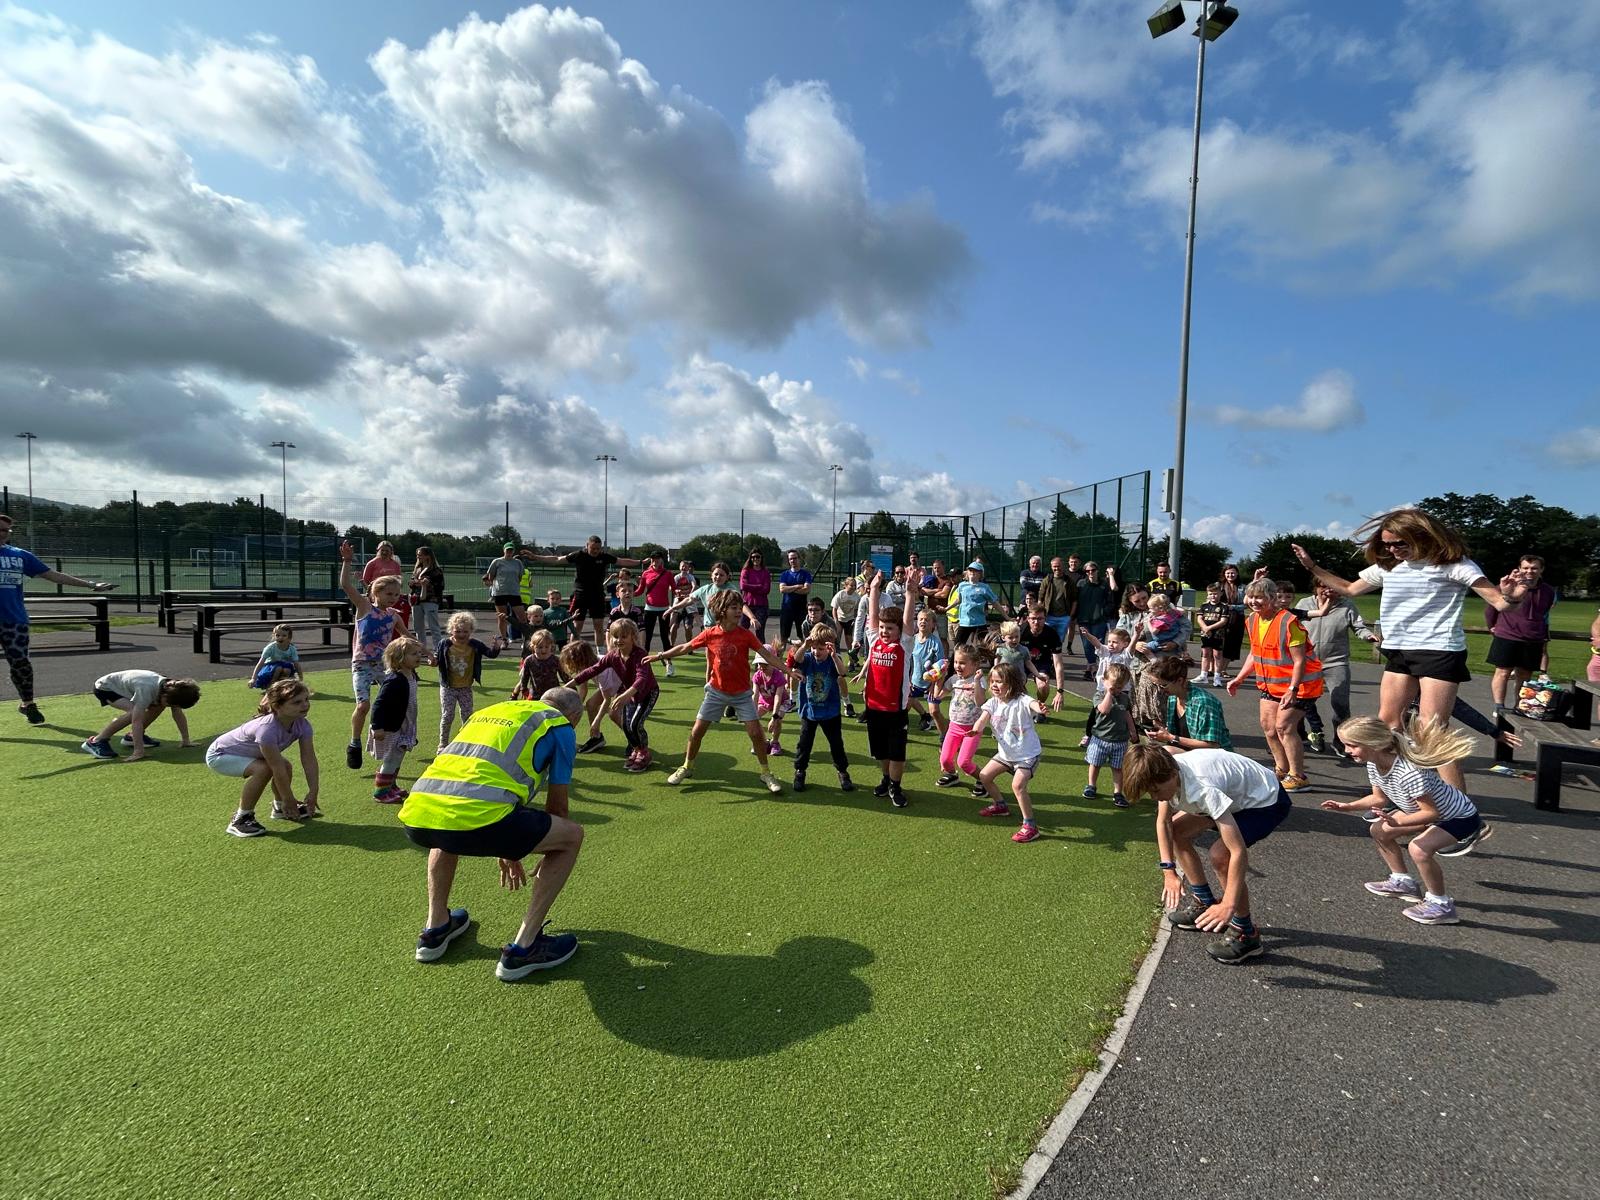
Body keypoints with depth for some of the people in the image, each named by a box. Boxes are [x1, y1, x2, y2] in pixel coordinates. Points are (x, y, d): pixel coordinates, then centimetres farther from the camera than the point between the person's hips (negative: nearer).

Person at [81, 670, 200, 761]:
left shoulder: (171, 688, -18)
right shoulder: (146, 690, -40)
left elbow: (179, 715, -9)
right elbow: (137, 721, -43)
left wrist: (186, 741, -8)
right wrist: (138, 751, -44)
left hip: (123, 685, 8)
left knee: (158, 706, 0)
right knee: (134, 711, -31)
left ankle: (131, 736, 14)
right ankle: (95, 742, -16)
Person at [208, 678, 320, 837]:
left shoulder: (302, 725, -19)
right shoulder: (267, 729, -40)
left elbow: (309, 760, -16)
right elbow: (278, 769, -34)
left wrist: (313, 793, -19)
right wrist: (289, 800, -26)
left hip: (247, 753, 7)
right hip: (220, 755, -7)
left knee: (286, 766, -8)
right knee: (263, 769, -29)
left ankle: (280, 808, 20)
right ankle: (240, 819, -11)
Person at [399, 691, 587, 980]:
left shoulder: (489, 711, 34)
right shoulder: (560, 725, 16)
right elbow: (557, 807, 21)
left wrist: (507, 851, 55)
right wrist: (551, 857, 41)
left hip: (414, 818, 7)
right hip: (474, 819, -7)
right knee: (572, 835, 14)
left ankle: (436, 928, 42)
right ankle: (523, 949, 17)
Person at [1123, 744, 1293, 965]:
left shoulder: (1202, 788, -40)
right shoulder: (1166, 773, -16)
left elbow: (1239, 851, -41)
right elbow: (1163, 822, -1)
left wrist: (1228, 905, -42)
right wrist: (1169, 871, -9)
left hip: (1267, 801, -8)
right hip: (1234, 794, 9)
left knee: (1220, 854, -26)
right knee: (1177, 830, 7)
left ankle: (1245, 933, -5)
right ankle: (1205, 902, 24)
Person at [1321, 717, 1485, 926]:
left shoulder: (1409, 771, -38)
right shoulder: (1373, 764, -11)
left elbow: (1431, 812, -33)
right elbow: (1380, 798, 3)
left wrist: (1397, 822, -42)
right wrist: (1348, 806, -8)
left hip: (1460, 817, -9)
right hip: (1431, 810, 9)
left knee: (1419, 848, -30)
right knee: (1378, 830, 10)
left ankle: (1440, 904, -8)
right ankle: (1402, 882, 26)